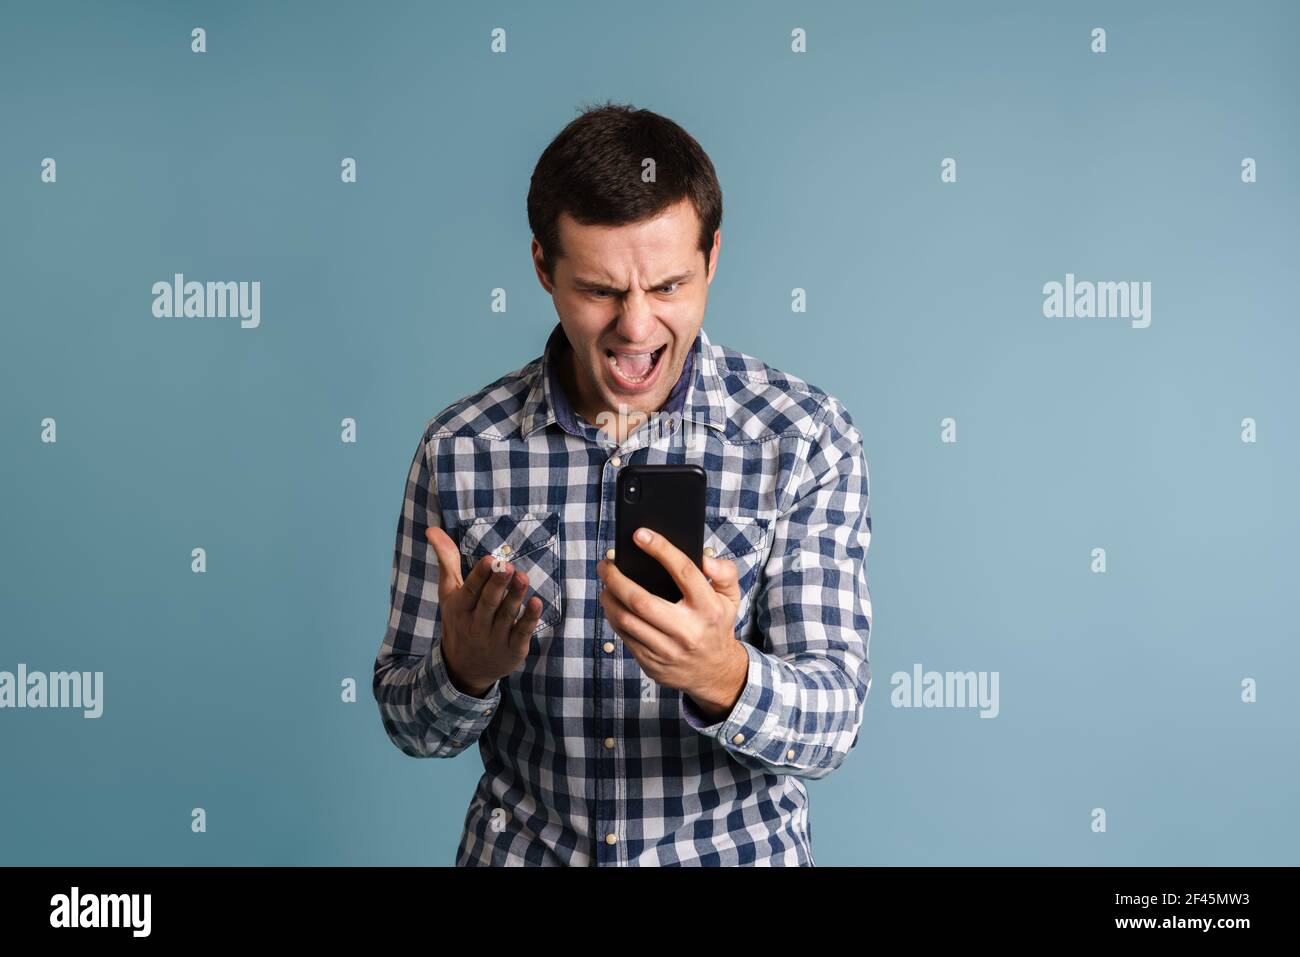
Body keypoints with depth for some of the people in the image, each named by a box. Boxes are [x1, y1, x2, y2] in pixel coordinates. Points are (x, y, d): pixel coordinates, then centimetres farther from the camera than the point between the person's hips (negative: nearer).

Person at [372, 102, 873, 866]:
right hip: (523, 849, 1)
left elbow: (831, 725, -15)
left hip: (737, 851, 0)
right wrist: (465, 666, -24)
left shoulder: (806, 438, -13)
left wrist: (721, 674, -35)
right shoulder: (460, 450, -9)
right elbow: (411, 723, -3)